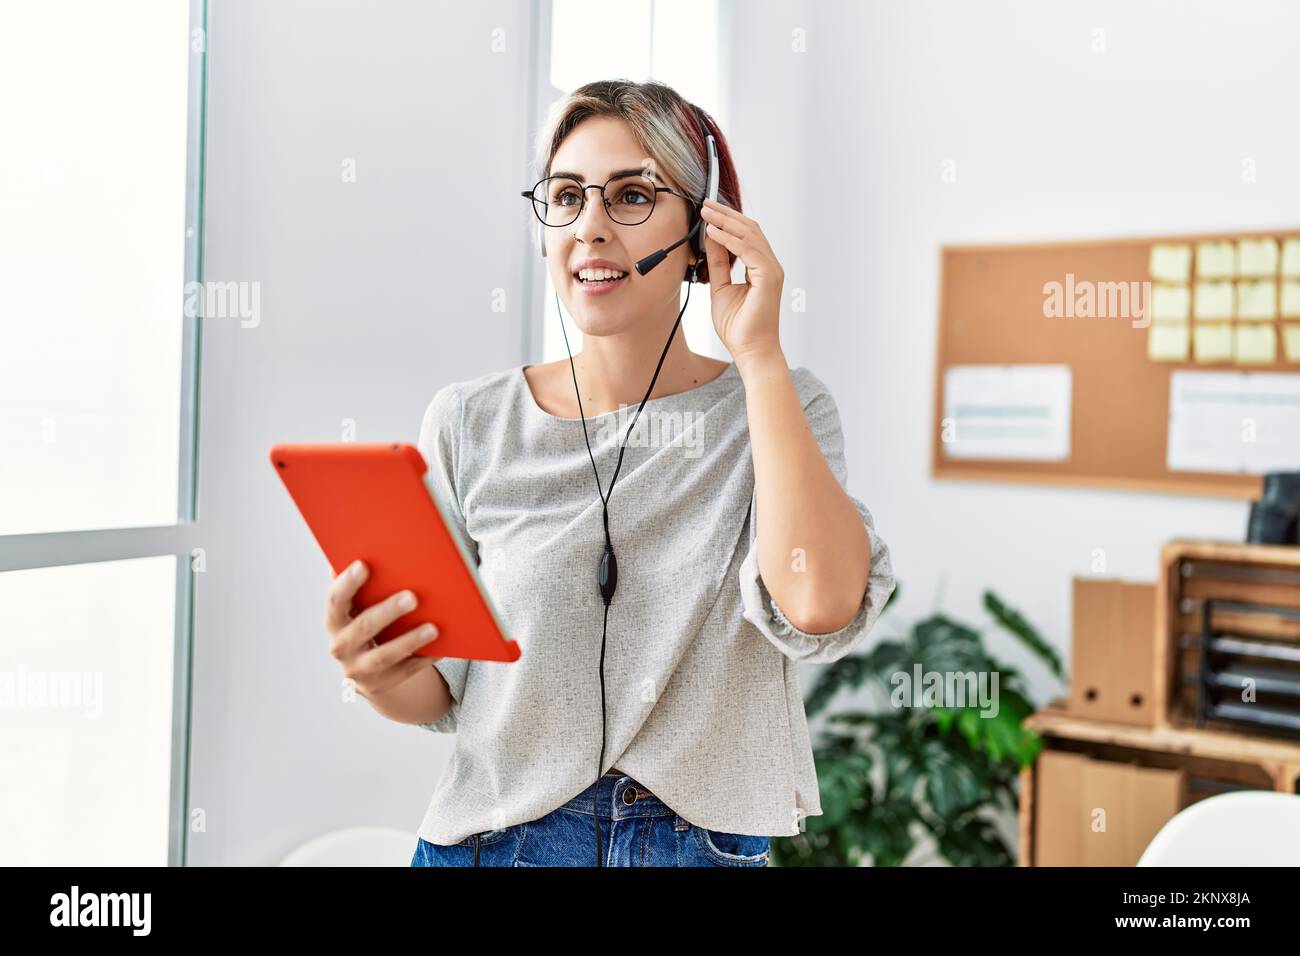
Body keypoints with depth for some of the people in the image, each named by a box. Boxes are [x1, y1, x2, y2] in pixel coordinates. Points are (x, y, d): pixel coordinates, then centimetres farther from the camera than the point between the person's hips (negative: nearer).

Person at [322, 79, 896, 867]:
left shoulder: (778, 409, -5)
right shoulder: (469, 425, -4)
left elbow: (820, 608, -24)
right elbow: (439, 691, 0)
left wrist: (759, 353, -19)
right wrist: (384, 680, -23)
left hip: (709, 845, 0)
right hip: (499, 839, 1)